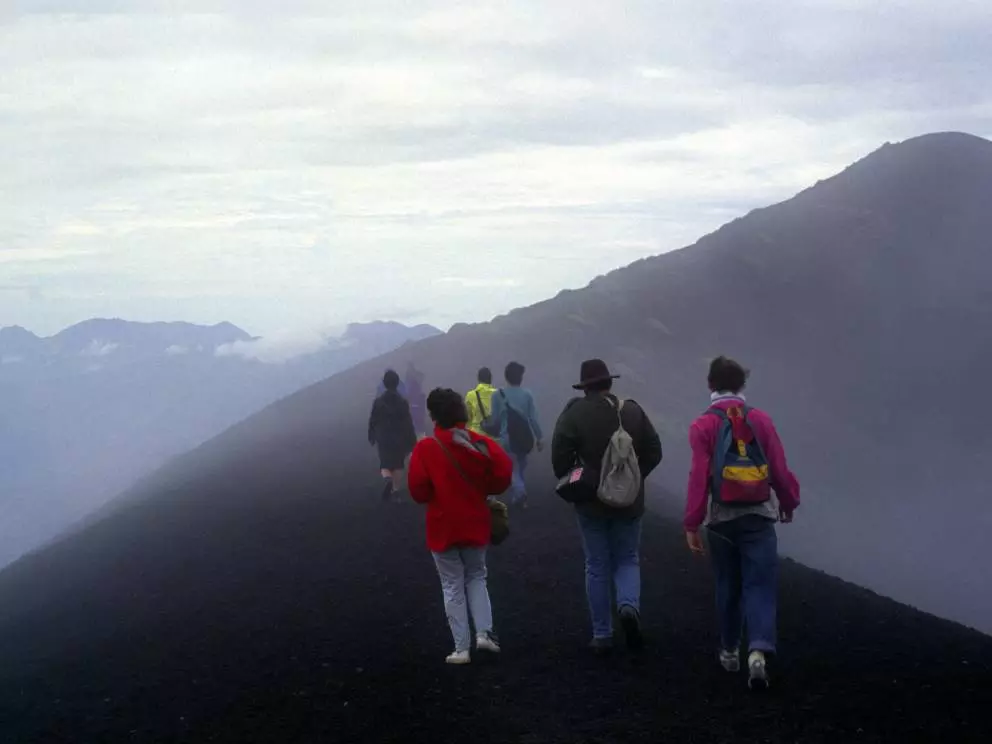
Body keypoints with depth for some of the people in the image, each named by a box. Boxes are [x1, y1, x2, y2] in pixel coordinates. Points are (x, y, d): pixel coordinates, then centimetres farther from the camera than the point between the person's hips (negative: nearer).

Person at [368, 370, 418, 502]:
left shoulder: (378, 401, -8)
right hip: (400, 439, 0)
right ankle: (395, 490, 19)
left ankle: (387, 479, -25)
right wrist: (411, 442, -2)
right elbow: (408, 423, -8)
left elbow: (372, 421, -1)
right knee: (398, 465, 15)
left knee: (385, 464, 7)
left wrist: (372, 437, 14)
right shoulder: (403, 402, -9)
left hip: (383, 439, 0)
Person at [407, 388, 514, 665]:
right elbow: (503, 472, -9)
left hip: (442, 527, -2)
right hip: (475, 524, 3)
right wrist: (481, 490, 8)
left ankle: (462, 649, 6)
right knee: (476, 578, 21)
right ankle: (484, 632, 5)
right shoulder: (480, 444, -4)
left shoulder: (425, 448, -13)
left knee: (453, 587, 8)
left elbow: (418, 490, -13)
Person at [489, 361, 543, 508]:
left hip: (508, 437, -2)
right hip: (525, 437, 2)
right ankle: (516, 495, 27)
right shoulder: (527, 394, -3)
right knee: (521, 467, 19)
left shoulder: (498, 395, -7)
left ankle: (520, 491, -21)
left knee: (513, 468, 2)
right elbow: (533, 418, -4)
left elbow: (495, 419, -7)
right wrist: (540, 437, 3)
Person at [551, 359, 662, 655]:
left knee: (597, 567, 8)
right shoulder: (632, 410, -1)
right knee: (627, 560, 16)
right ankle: (629, 605, -13)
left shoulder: (574, 413, -10)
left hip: (591, 502, -2)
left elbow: (560, 456, -15)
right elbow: (654, 452, 1)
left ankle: (602, 635, 10)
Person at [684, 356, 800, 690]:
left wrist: (692, 525, -6)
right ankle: (758, 651, -19)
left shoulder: (703, 426, -6)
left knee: (728, 585, 16)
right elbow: (779, 468, 0)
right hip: (759, 515, 0)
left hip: (721, 517, 0)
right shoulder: (760, 420, -2)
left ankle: (730, 651, 28)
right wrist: (788, 502, 18)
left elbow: (699, 477, -11)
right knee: (760, 584, -2)